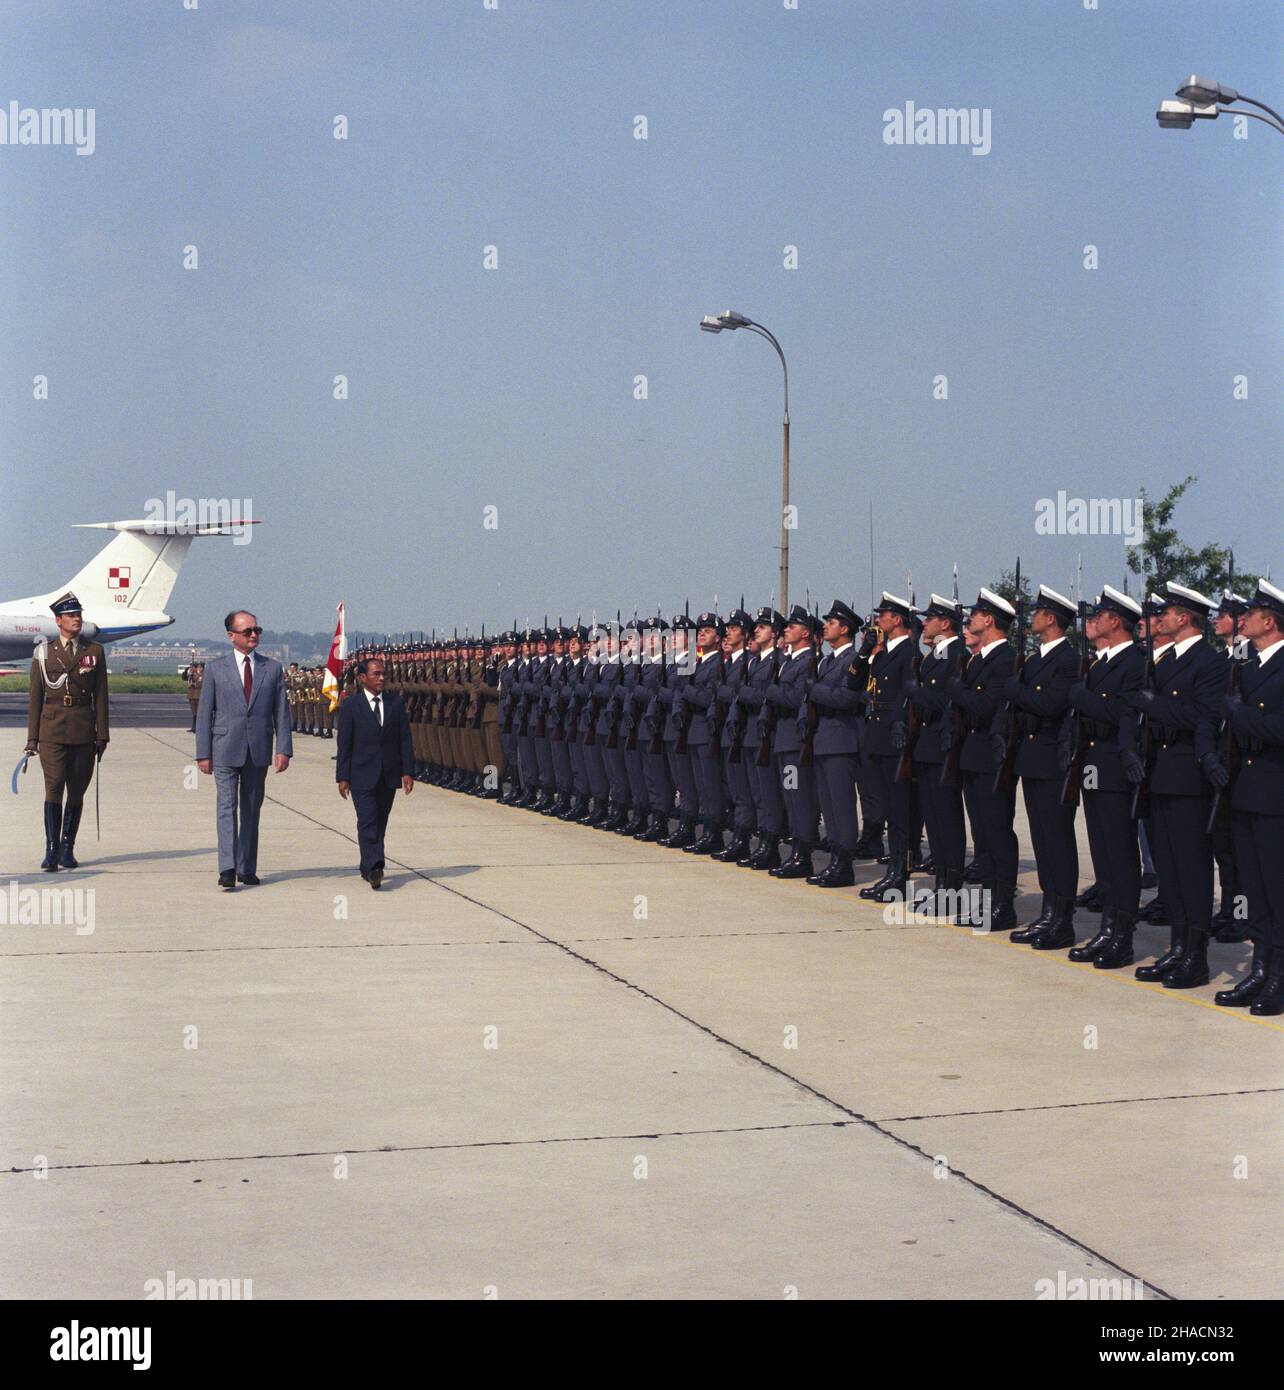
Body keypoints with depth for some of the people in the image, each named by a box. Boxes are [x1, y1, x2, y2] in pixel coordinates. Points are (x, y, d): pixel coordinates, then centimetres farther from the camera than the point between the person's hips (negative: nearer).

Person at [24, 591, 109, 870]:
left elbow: (100, 696, 8)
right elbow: (35, 697, 8)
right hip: (52, 729, -1)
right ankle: (51, 850, -14)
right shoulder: (43, 653, 8)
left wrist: (102, 735, 3)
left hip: (84, 731, 2)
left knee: (77, 791, 5)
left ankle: (67, 849, 14)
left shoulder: (94, 652, 9)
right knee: (54, 787, -11)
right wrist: (32, 738, 4)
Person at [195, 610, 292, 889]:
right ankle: (227, 868, -16)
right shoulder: (216, 668, 4)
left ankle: (247, 869, 15)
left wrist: (283, 749, -4)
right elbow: (204, 713, 4)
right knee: (227, 807, -11)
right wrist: (203, 753, -2)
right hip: (225, 751, -2)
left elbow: (281, 711, 6)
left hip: (258, 751, 2)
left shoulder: (273, 668, 8)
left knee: (251, 811, 8)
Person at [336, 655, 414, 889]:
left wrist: (407, 771, 1)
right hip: (362, 776, -3)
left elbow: (405, 739, 7)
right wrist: (343, 777, -5)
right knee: (367, 822, -12)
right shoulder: (350, 707, -1)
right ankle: (373, 868, -20)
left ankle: (368, 868, 19)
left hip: (389, 775, 4)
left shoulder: (395, 703, 8)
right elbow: (344, 745, -1)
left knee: (380, 823, 8)